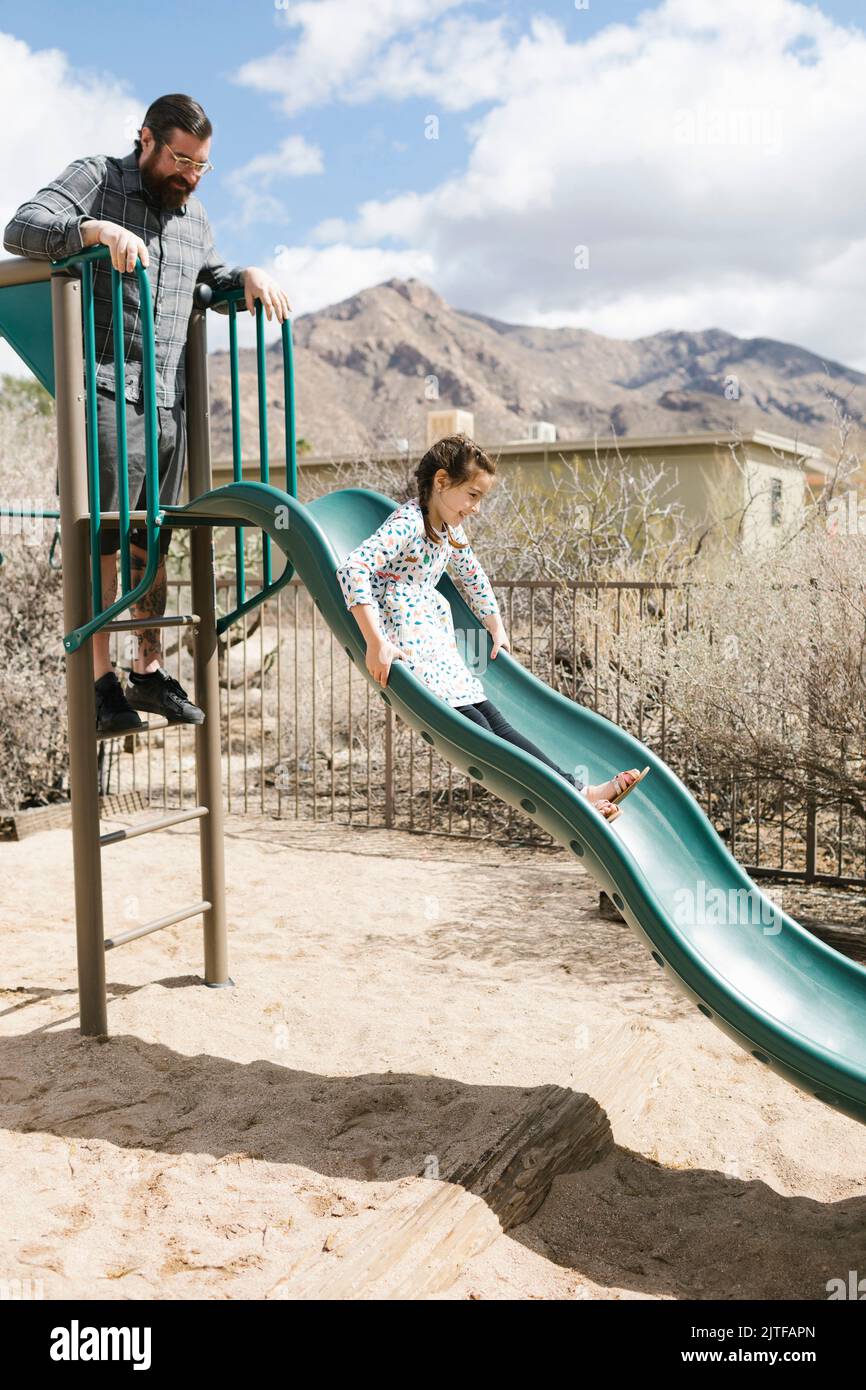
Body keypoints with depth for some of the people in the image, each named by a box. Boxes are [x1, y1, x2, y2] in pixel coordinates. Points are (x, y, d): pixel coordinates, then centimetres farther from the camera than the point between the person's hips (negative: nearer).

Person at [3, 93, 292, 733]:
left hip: (168, 399, 6)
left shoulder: (194, 214, 21)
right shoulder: (96, 178, 2)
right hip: (104, 388, -6)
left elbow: (210, 277, 36)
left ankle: (149, 670, 16)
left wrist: (248, 276, 13)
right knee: (101, 538, -8)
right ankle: (101, 680, -3)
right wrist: (99, 230, -25)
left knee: (152, 541, 8)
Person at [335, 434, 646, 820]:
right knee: (479, 729, -17)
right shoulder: (407, 523, -16)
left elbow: (473, 579, 31)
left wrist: (497, 629, 26)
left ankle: (578, 789, -12)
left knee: (496, 723, -2)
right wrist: (376, 644, -33)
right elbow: (353, 569, -30)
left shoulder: (452, 531, 13)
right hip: (401, 644, -9)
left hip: (437, 646, 9)